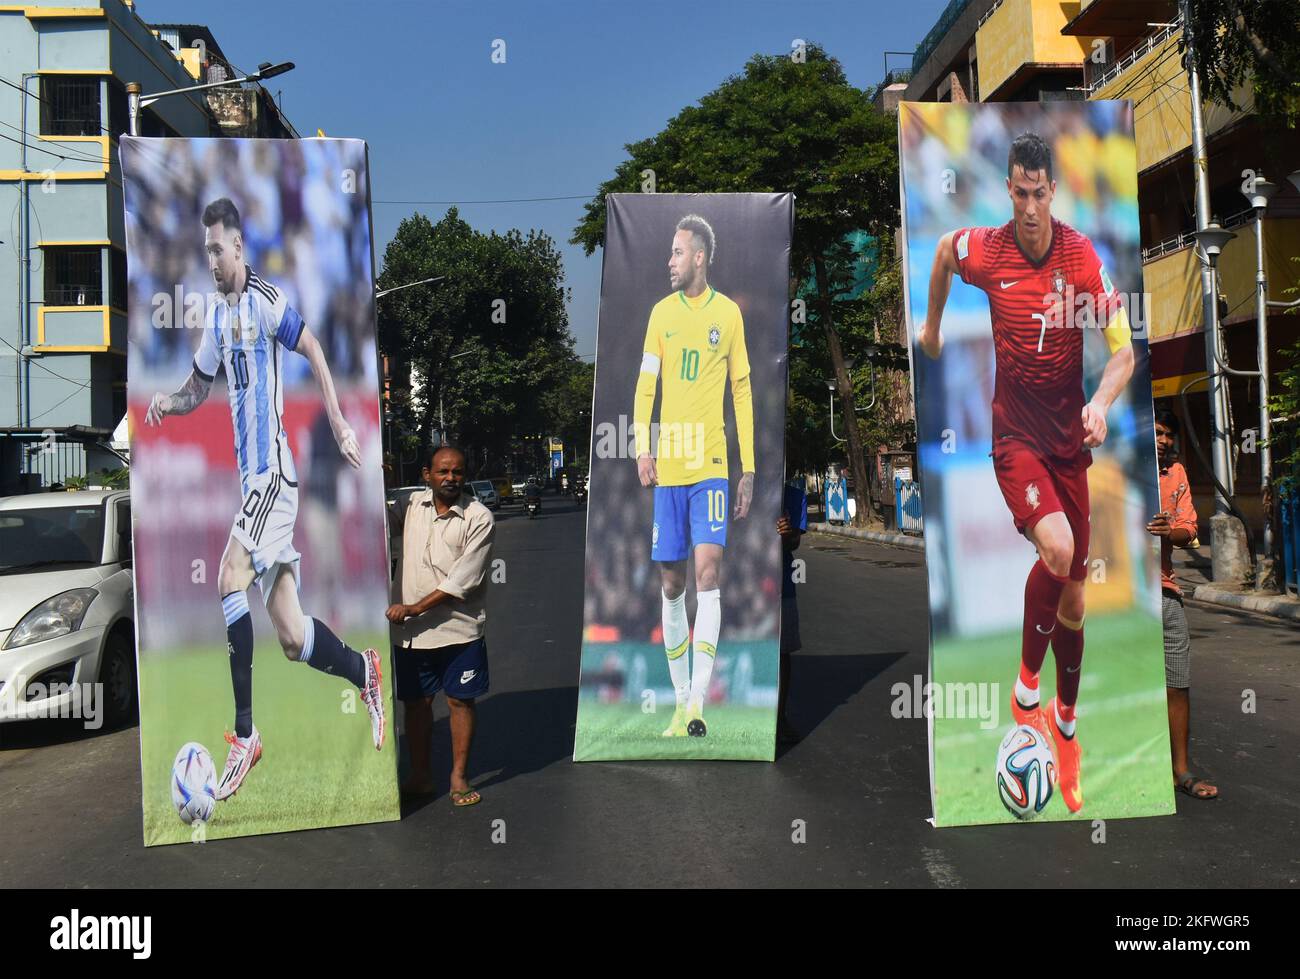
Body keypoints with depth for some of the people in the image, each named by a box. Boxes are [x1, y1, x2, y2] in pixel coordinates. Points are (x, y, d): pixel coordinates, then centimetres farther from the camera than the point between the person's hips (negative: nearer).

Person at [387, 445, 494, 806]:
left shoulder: (479, 518, -10)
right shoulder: (412, 505, 4)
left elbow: (463, 580, -16)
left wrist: (415, 608, -17)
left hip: (459, 629, -3)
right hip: (411, 630, 4)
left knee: (460, 700, 6)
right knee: (416, 702, 10)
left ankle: (459, 777, 19)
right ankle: (420, 776, 24)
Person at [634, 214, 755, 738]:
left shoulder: (729, 312, 5)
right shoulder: (661, 312, 10)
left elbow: (742, 391, 8)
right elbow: (645, 383, 9)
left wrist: (748, 469, 5)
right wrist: (642, 448, -6)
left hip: (712, 464, -2)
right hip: (668, 466, 3)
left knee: (707, 571, -15)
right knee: (671, 582, 5)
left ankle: (697, 702, -14)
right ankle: (680, 699, 16)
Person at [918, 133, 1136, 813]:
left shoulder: (1084, 257, -10)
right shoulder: (983, 250, -8)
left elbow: (1123, 350, -11)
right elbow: (945, 249, 17)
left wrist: (1101, 402, -29)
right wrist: (932, 326, 22)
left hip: (1070, 438, 2)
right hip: (1014, 433, -1)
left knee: (1074, 595, 8)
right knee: (1056, 547, -30)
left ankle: (1066, 730, 27)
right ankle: (1027, 685, -7)